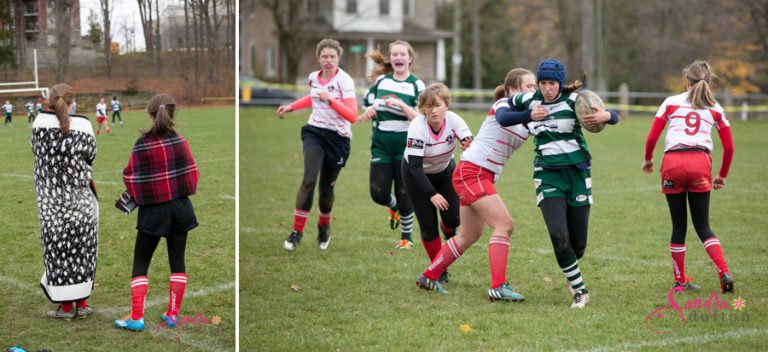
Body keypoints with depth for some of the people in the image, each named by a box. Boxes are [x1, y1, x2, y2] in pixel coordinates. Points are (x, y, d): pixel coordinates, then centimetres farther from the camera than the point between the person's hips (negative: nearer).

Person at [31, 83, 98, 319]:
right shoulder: (82, 125, -10)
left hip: (50, 199, 0)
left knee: (57, 248, 7)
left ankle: (65, 306, 9)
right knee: (82, 247, 10)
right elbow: (90, 155, 2)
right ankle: (82, 303, 14)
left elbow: (37, 151, 8)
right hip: (81, 197, 0)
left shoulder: (40, 123, -7)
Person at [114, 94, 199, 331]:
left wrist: (138, 196, 9)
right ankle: (173, 314, 15)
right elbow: (193, 173, 1)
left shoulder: (142, 145, -14)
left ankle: (136, 318, 1)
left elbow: (130, 178, -10)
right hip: (181, 207, 3)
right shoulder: (180, 142, -5)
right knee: (177, 261, 12)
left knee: (140, 263, 6)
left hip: (153, 211, -3)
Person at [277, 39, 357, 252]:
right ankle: (297, 231, -13)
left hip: (337, 138, -3)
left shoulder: (344, 81, -13)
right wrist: (290, 107, 28)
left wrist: (331, 100, -32)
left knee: (326, 188, 7)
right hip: (314, 132, 3)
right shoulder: (313, 77, 4)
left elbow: (353, 116, -22)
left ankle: (324, 227, 37)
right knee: (309, 179, -19)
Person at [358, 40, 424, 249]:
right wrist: (369, 111, -5)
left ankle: (406, 238, 19)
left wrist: (402, 105, -22)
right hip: (381, 144, 3)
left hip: (405, 144, -3)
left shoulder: (416, 85, -2)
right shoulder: (380, 81, 8)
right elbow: (367, 108, 18)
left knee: (404, 194, 0)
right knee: (378, 193, -5)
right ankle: (394, 207, 32)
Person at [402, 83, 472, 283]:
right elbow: (414, 165, -33)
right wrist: (432, 194, -40)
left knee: (453, 218, -13)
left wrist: (471, 145, -60)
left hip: (445, 170, 3)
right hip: (416, 175, -2)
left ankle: (449, 232, 26)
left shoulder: (453, 120, -23)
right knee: (428, 226, -7)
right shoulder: (417, 127, -31)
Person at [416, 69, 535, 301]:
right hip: (472, 172, -10)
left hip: (483, 176, 10)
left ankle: (429, 276, 26)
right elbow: (520, 133, -26)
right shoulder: (503, 105, -11)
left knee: (470, 235, 14)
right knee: (504, 224, -17)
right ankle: (498, 287, -19)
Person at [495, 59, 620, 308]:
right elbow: (501, 115, 5)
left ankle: (572, 274, 38)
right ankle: (579, 290, -2)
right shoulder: (528, 100, -1)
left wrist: (605, 116, -39)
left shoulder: (573, 100, -9)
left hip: (577, 174, -1)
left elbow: (613, 116, -13)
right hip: (547, 175, 1)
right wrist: (528, 115, -13)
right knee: (558, 234, -19)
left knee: (578, 243, 3)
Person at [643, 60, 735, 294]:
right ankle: (724, 272, -11)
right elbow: (729, 147, 15)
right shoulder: (715, 108, 17)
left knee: (679, 225, 9)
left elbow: (652, 138, 8)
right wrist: (722, 175, 28)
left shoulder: (671, 102, 13)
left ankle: (680, 281, 15)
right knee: (702, 226, 7)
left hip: (672, 163, -1)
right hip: (700, 163, 1)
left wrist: (648, 160, 25)